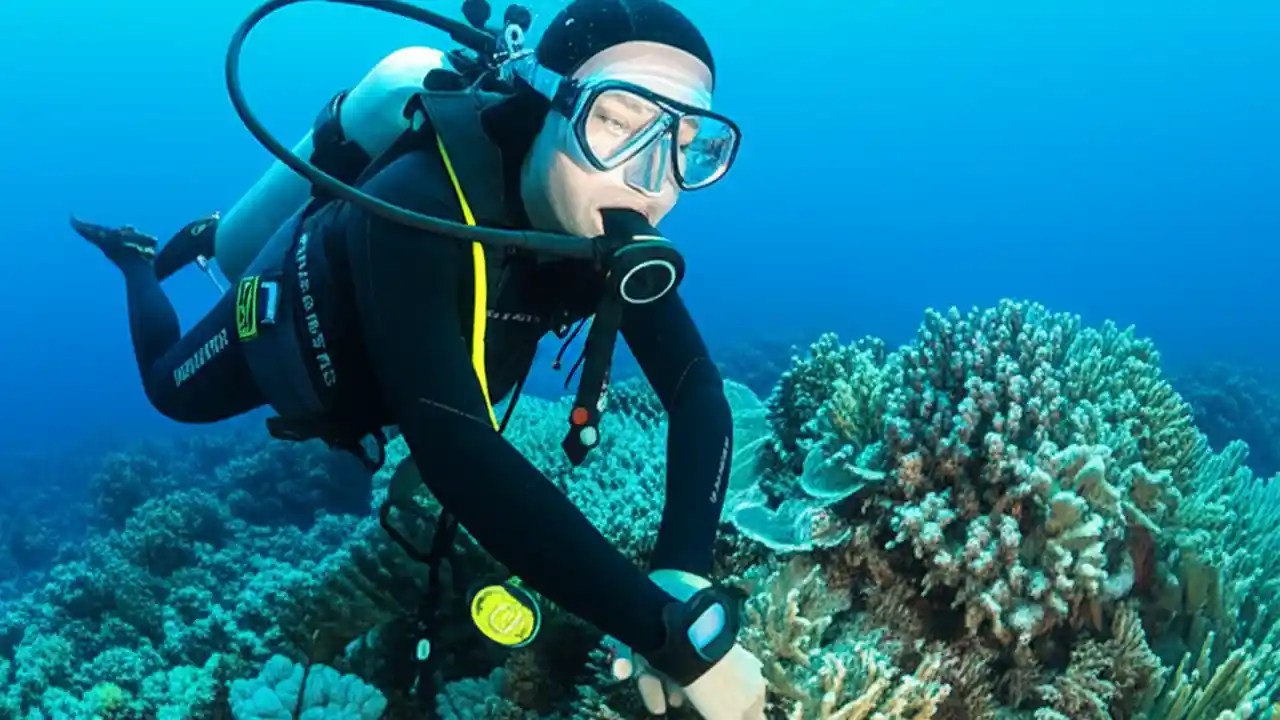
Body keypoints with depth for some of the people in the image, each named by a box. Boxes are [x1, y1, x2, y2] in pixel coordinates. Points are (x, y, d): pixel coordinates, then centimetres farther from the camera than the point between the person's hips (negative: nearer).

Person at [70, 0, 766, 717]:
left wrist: (683, 573, -51)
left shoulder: (613, 228, -31)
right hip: (290, 316, -4)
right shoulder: (417, 205, -49)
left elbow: (698, 393, -33)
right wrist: (679, 635, -64)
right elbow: (456, 449, -60)